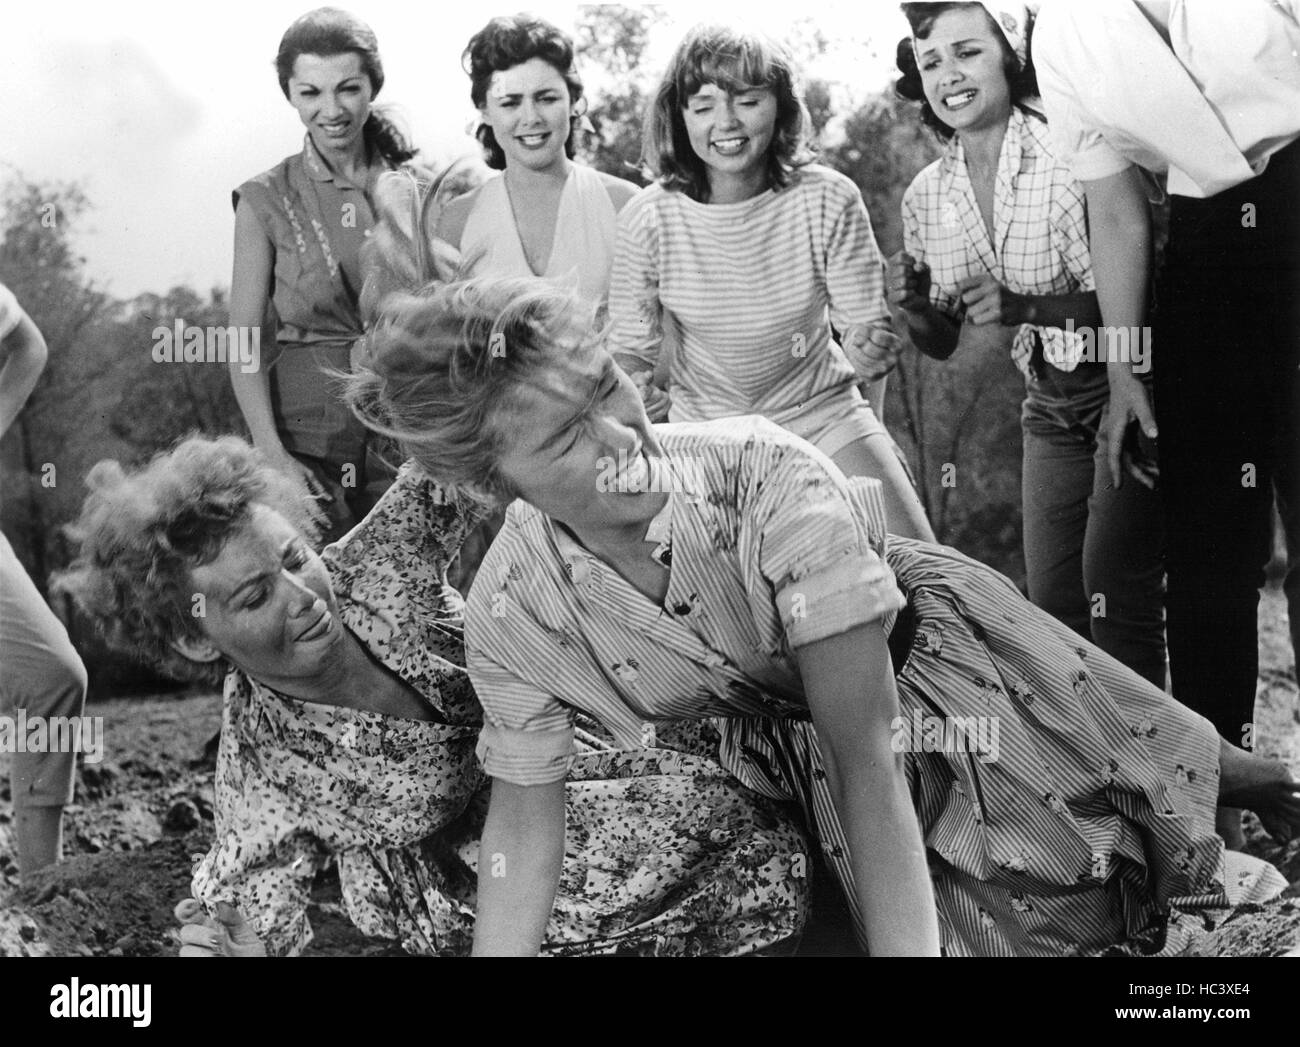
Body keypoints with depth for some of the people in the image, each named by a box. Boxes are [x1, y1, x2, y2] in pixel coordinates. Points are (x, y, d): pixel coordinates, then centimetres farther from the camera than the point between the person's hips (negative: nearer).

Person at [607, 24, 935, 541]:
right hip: (704, 428, 0)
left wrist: (868, 349, -30)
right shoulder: (648, 219, -13)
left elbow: (866, 323, -9)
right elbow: (629, 352, -2)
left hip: (824, 415, 0)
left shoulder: (829, 200, -14)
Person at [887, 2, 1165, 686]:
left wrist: (1029, 306, -29)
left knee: (1113, 579, -17)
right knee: (1053, 602, 4)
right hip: (1050, 408, 6)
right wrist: (913, 308, -12)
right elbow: (950, 343, 10)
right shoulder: (925, 198, 0)